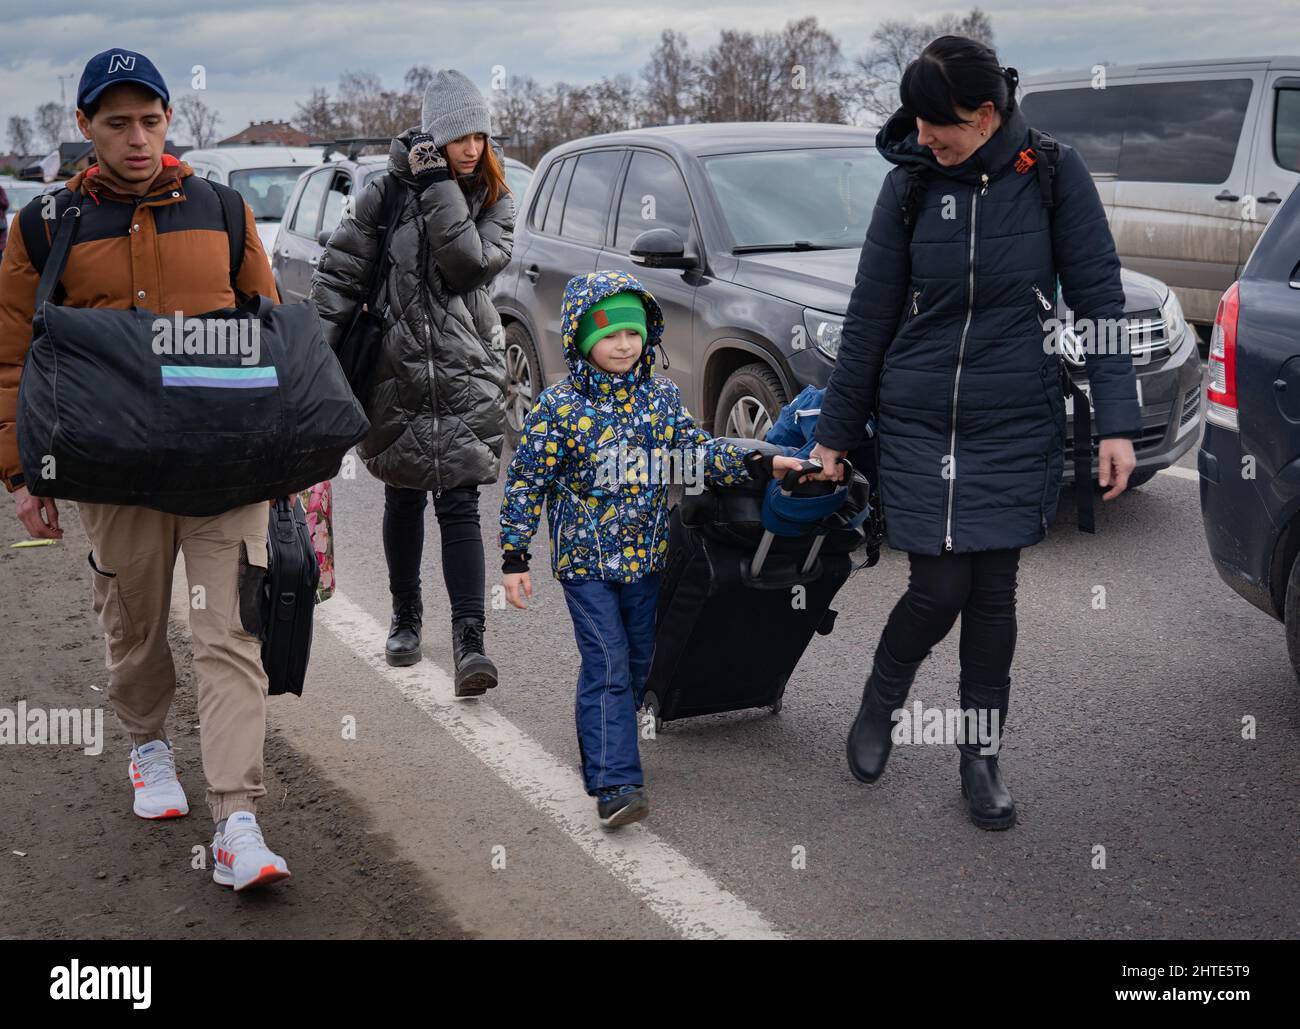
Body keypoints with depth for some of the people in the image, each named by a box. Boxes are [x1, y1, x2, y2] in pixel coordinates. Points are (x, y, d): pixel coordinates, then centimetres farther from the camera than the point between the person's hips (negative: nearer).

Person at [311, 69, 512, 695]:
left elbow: (472, 262, -15)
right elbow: (340, 272, 1)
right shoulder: (389, 193, 0)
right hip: (399, 374, 1)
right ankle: (405, 618, 32)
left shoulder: (493, 201, 4)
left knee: (459, 506, -8)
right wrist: (316, 349, -8)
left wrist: (439, 187, -16)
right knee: (403, 501, 13)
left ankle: (469, 640, -11)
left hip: (466, 377, -1)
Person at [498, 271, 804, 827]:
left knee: (638, 659, 15)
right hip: (586, 558, -5)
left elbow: (697, 451, 3)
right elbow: (525, 482, -9)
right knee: (607, 664, -10)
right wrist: (514, 557, -10)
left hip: (645, 555, 5)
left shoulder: (662, 395, 1)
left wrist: (761, 463, -9)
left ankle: (604, 740, 38)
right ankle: (614, 784, -9)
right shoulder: (559, 405, -12)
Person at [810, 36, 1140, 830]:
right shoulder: (910, 183, -3)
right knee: (940, 591, -3)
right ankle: (883, 699, 28)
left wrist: (1117, 423, -10)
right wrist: (836, 433, 7)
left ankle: (982, 758, 23)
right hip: (918, 427, 0)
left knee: (994, 594, 6)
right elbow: (870, 318, 2)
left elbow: (1100, 302, -4)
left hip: (1018, 428, 0)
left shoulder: (1054, 174, -7)